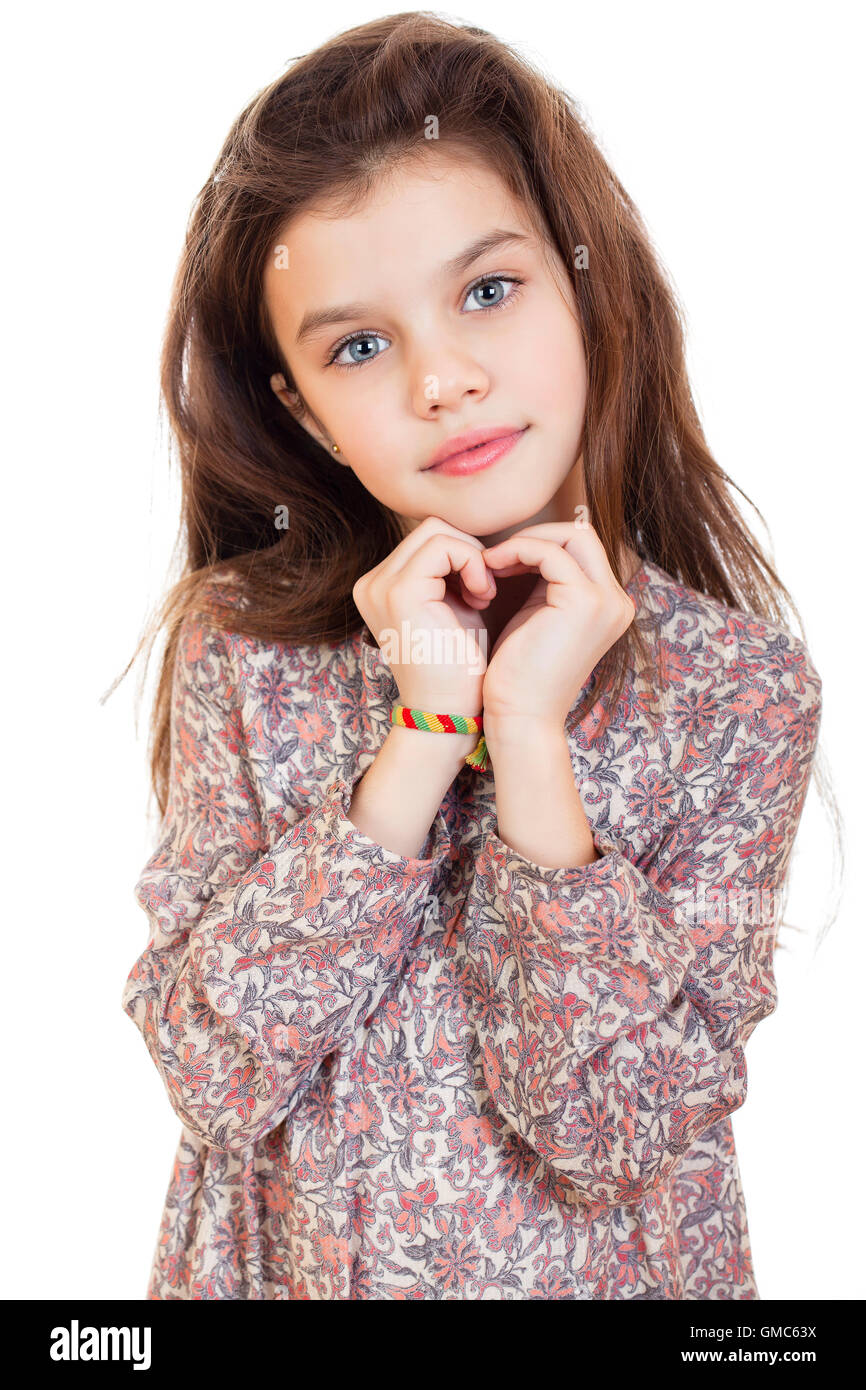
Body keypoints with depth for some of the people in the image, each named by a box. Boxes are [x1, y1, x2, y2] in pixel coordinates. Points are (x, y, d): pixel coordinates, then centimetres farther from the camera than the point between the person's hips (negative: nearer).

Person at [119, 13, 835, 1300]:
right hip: (279, 1258, 1)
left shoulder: (745, 688, -16)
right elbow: (207, 1063, -19)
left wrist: (531, 736, -28)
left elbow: (618, 1130, -20)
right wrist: (424, 732, -26)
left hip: (601, 1266, 0)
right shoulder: (243, 644, -13)